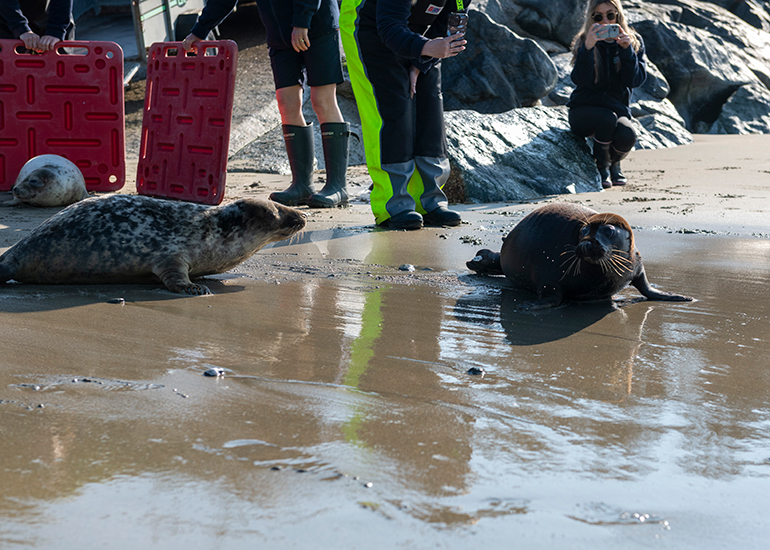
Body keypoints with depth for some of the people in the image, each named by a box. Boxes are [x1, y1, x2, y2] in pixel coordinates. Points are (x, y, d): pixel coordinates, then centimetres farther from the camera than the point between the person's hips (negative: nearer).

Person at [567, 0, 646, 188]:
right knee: (608, 118, -35)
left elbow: (635, 81, -11)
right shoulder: (583, 42, -4)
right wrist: (588, 47, -33)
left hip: (617, 109, 2)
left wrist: (627, 49, -22)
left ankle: (615, 161, 8)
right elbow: (581, 80, -20)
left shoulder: (634, 42, 2)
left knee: (627, 136, -32)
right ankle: (602, 165, -5)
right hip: (584, 110, -1)